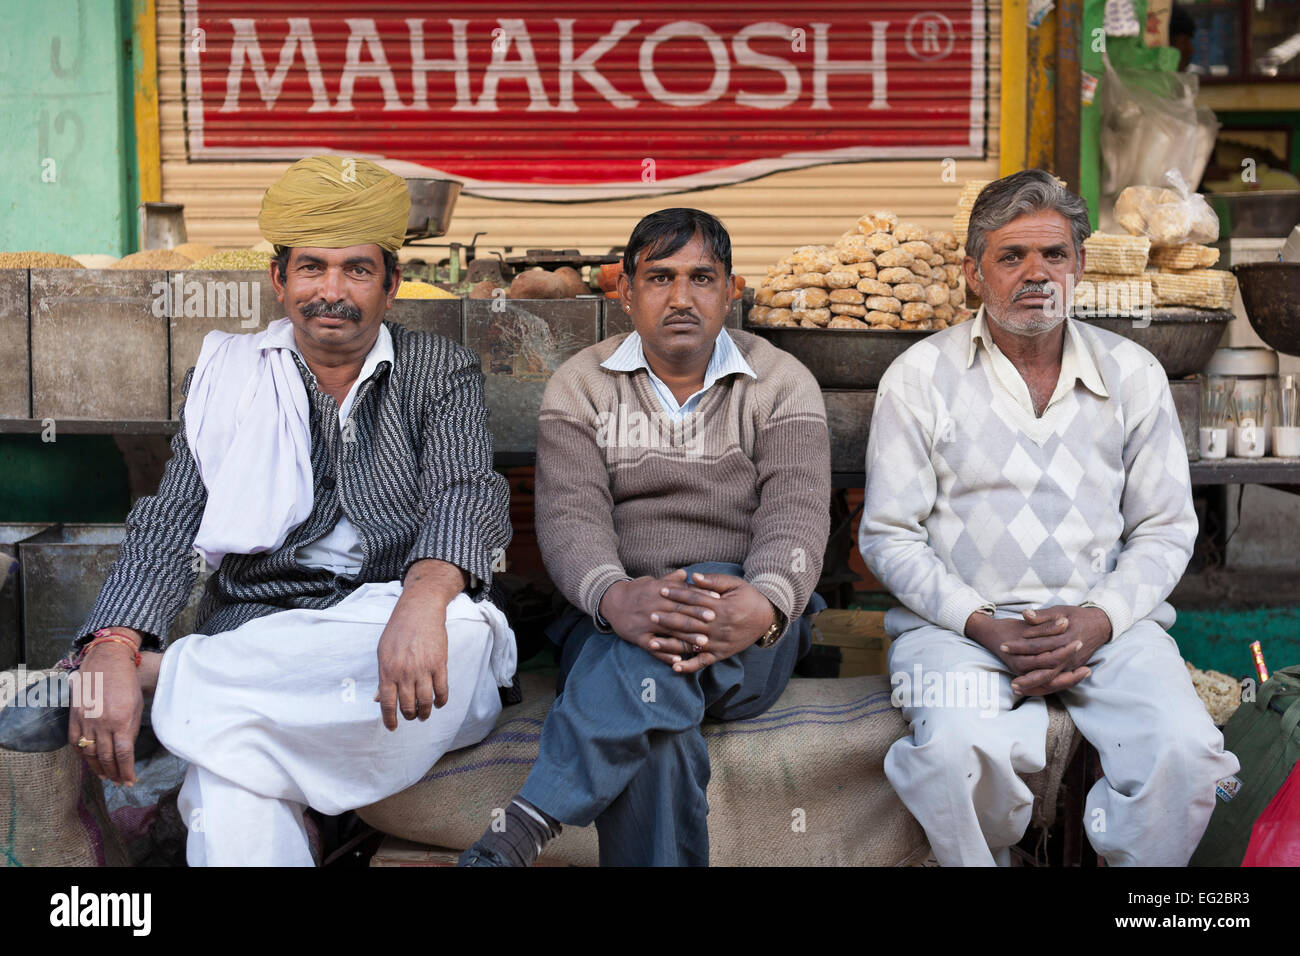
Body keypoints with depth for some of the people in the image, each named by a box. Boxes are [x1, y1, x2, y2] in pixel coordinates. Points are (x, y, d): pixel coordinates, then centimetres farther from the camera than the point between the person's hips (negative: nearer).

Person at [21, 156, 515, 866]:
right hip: (258, 635, 0)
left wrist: (423, 597, -32)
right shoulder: (227, 377, 14)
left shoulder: (440, 372, 11)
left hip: (398, 640, 1)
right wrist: (112, 648, -17)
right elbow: (171, 522, 4)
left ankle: (171, 674, -21)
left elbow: (468, 492, -7)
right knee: (224, 751, -36)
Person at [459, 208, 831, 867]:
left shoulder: (783, 384, 6)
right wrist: (614, 597, -33)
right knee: (654, 724, -37)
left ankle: (522, 829, -38)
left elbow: (796, 515, -9)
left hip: (748, 640, 0)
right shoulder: (580, 385, 8)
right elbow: (569, 514, -7)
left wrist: (764, 604, -35)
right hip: (610, 623, 0)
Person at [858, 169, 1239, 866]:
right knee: (957, 750, -33)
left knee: (1185, 751, -24)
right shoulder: (918, 377, 3)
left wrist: (1098, 619, -9)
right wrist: (981, 625, -13)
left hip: (1108, 618, 3)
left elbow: (1165, 529, 10)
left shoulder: (1133, 374, 11)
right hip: (961, 620, -2)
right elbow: (889, 535, 1)